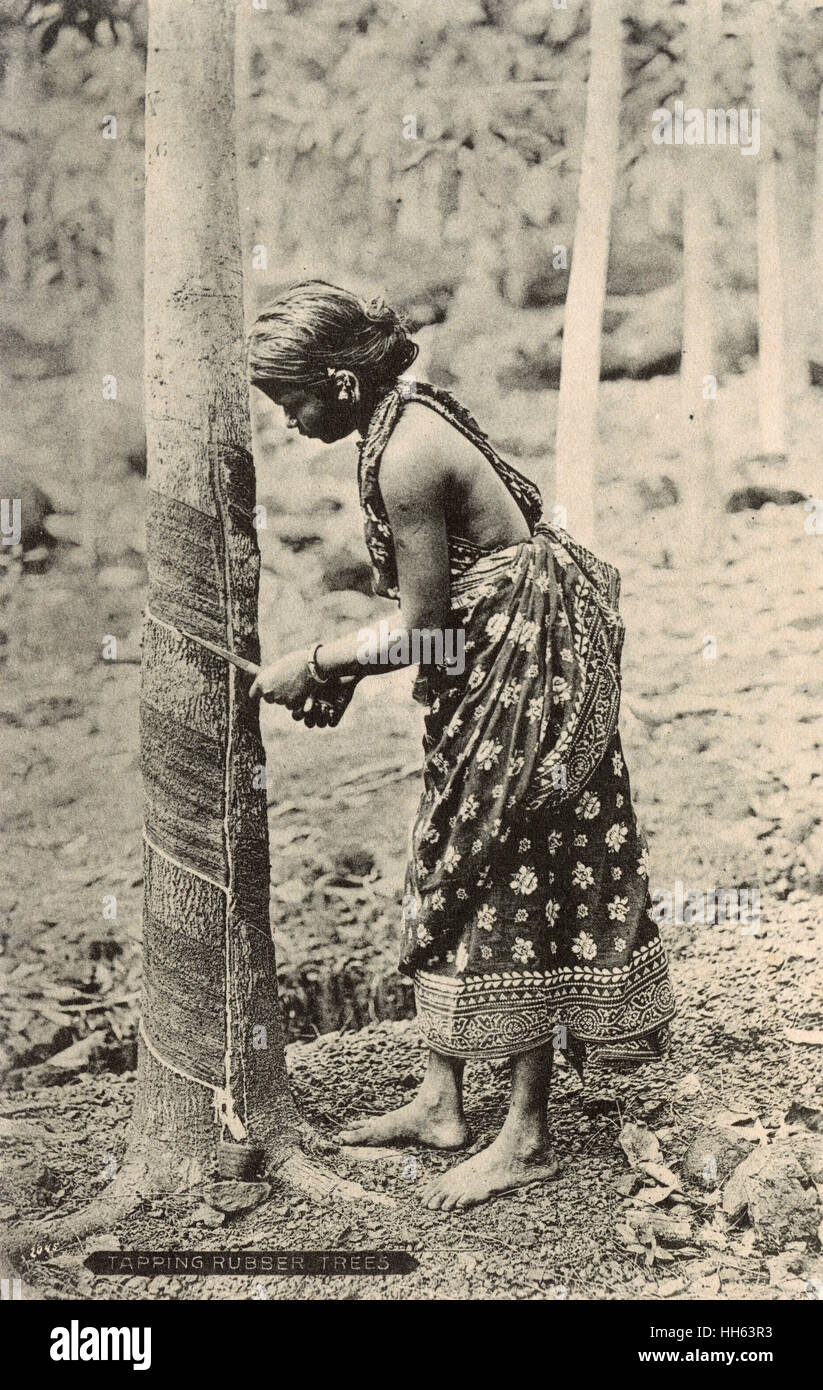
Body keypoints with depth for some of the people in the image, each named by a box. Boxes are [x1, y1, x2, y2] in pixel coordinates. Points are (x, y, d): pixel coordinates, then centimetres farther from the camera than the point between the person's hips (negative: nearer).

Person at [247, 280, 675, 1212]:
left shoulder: (406, 456, -23)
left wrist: (310, 667, -7)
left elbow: (421, 624, -18)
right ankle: (440, 1101, 26)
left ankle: (527, 1138, 11)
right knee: (448, 880, 14)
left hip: (525, 668, -10)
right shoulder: (409, 412, 7)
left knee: (510, 888, -2)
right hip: (491, 667, 10)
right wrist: (344, 670, 7)